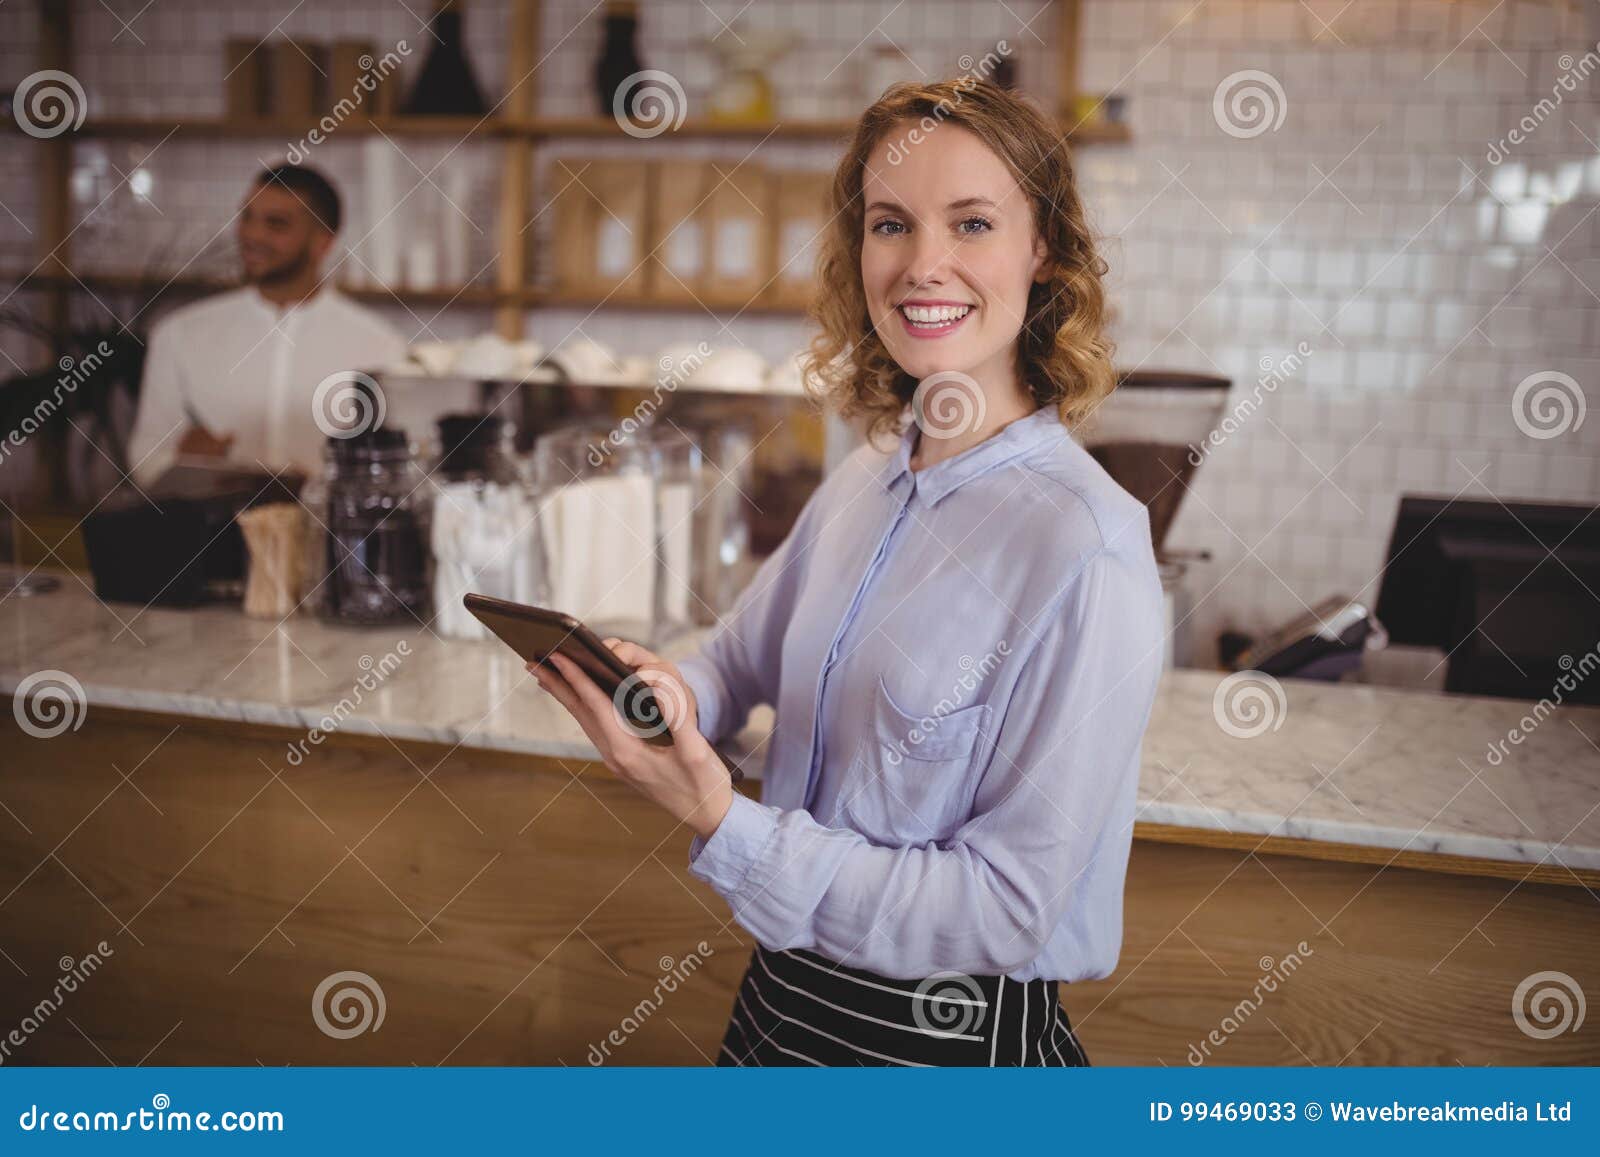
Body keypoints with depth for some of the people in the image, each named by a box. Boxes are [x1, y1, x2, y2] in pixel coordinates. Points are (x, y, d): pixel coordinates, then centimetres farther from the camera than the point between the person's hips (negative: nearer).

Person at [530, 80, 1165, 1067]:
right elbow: (742, 657, 13)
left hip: (953, 1040, -6)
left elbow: (1008, 906, -22)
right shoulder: (862, 484, 0)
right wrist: (668, 693, -10)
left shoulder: (1086, 553, -23)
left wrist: (725, 826, -26)